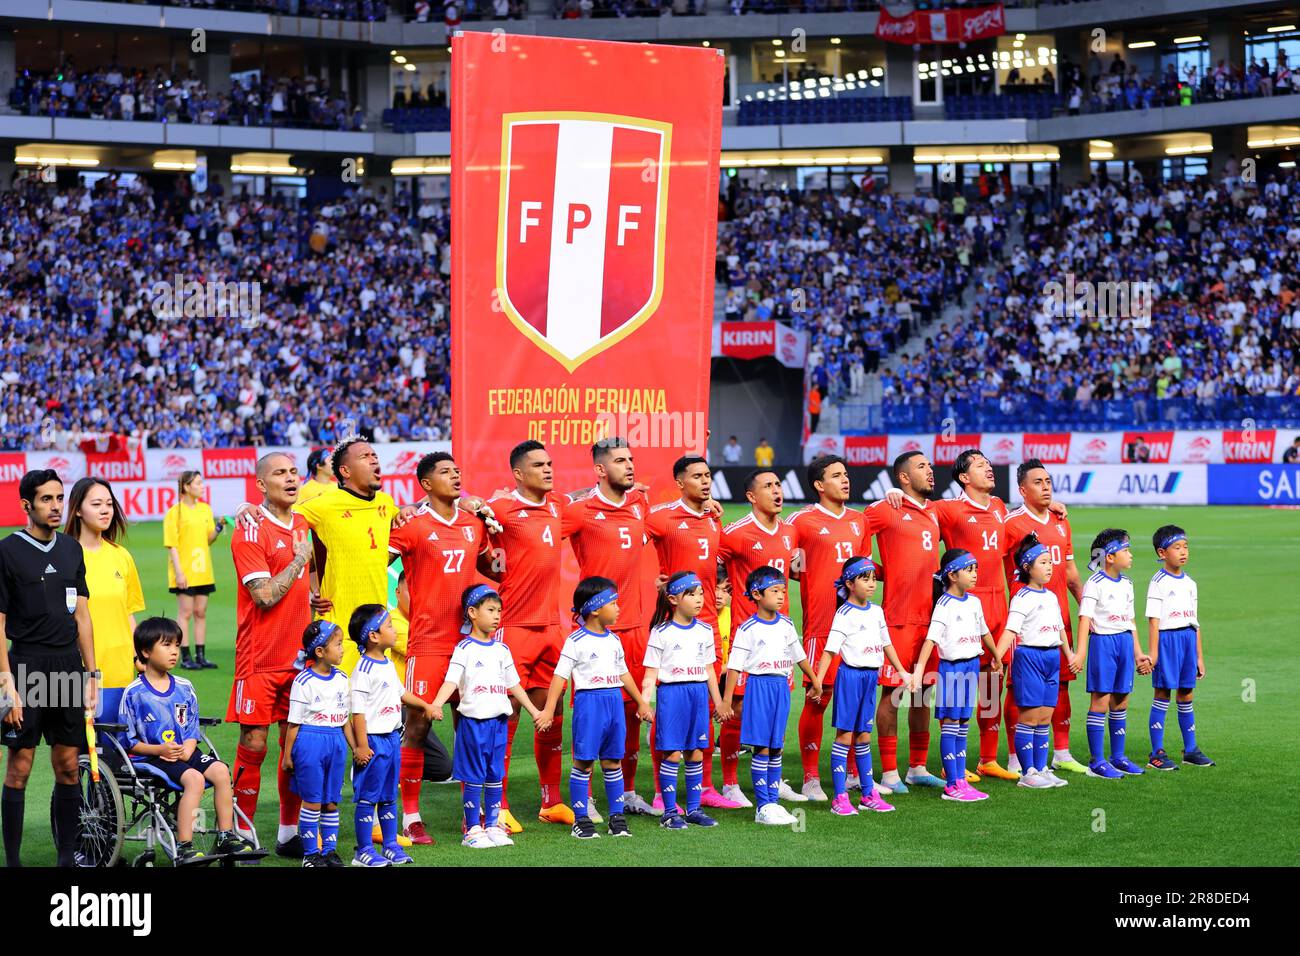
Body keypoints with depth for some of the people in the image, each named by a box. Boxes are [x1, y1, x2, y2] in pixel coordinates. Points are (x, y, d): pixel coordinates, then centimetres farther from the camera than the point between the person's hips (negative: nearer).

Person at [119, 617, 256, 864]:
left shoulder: (184, 688, 11)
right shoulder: (134, 694, -5)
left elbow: (192, 730, 13)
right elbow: (128, 742, -4)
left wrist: (187, 749, -9)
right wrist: (159, 749, -18)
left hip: (184, 752, 6)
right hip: (150, 757, -6)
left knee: (220, 770, -19)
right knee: (194, 778, -30)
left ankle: (226, 836, -8)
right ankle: (184, 848, -32)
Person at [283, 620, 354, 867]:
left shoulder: (341, 679, 9)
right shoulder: (304, 682, -10)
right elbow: (294, 722, -7)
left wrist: (354, 746, 17)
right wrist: (288, 755, -5)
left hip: (336, 742, 6)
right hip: (310, 742, -6)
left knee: (331, 801, 9)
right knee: (312, 801, 0)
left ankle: (329, 850, 18)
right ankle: (310, 853, 10)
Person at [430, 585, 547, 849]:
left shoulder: (501, 649, 11)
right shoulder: (464, 648, -6)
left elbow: (514, 684, 18)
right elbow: (451, 681, -16)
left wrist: (534, 711, 20)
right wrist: (436, 704, -32)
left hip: (498, 720, 5)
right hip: (473, 719, -5)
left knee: (495, 776, 9)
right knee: (474, 778, -1)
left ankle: (492, 826, 17)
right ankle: (472, 830, 5)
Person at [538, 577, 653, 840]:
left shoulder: (613, 640, 12)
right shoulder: (576, 641, -7)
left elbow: (623, 673, 23)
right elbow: (560, 675, -8)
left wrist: (641, 703, 27)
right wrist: (549, 710, -13)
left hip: (614, 701, 6)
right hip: (588, 702, -6)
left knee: (613, 760, 9)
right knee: (583, 761, -2)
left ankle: (617, 817, 14)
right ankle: (580, 819, 5)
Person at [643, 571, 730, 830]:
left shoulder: (705, 631, 9)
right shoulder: (661, 632, -5)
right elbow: (651, 673, -5)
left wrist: (718, 702, 18)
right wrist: (644, 703, -16)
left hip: (699, 694, 5)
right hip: (671, 692, -5)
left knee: (696, 753, 7)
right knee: (672, 753, -4)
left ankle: (694, 809, 15)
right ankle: (670, 812, 3)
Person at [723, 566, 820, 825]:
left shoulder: (786, 624, 8)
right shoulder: (748, 629, -8)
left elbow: (799, 656, 21)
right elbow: (734, 665, -8)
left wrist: (814, 681, 29)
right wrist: (727, 699, -10)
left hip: (781, 686, 5)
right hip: (759, 686, -5)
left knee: (777, 748, 8)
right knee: (762, 748, -4)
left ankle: (773, 801, 14)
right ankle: (762, 807, 0)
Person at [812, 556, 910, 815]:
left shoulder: (876, 611, 9)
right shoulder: (844, 614, -11)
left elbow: (886, 644, 19)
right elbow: (830, 650, -15)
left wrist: (903, 672, 21)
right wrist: (818, 681, -23)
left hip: (871, 677, 6)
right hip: (851, 675, -6)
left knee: (863, 737, 13)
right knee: (844, 735, -3)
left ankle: (868, 794, 18)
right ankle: (840, 798, -1)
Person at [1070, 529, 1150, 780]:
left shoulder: (1126, 584, 13)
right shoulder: (1095, 584, -11)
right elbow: (1085, 618, -16)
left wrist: (1138, 653, 21)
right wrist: (1081, 652, -23)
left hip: (1125, 642, 7)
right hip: (1103, 642, -7)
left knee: (1120, 702, 11)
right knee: (1101, 701, -6)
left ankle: (1118, 757, 19)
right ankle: (1096, 761, -2)